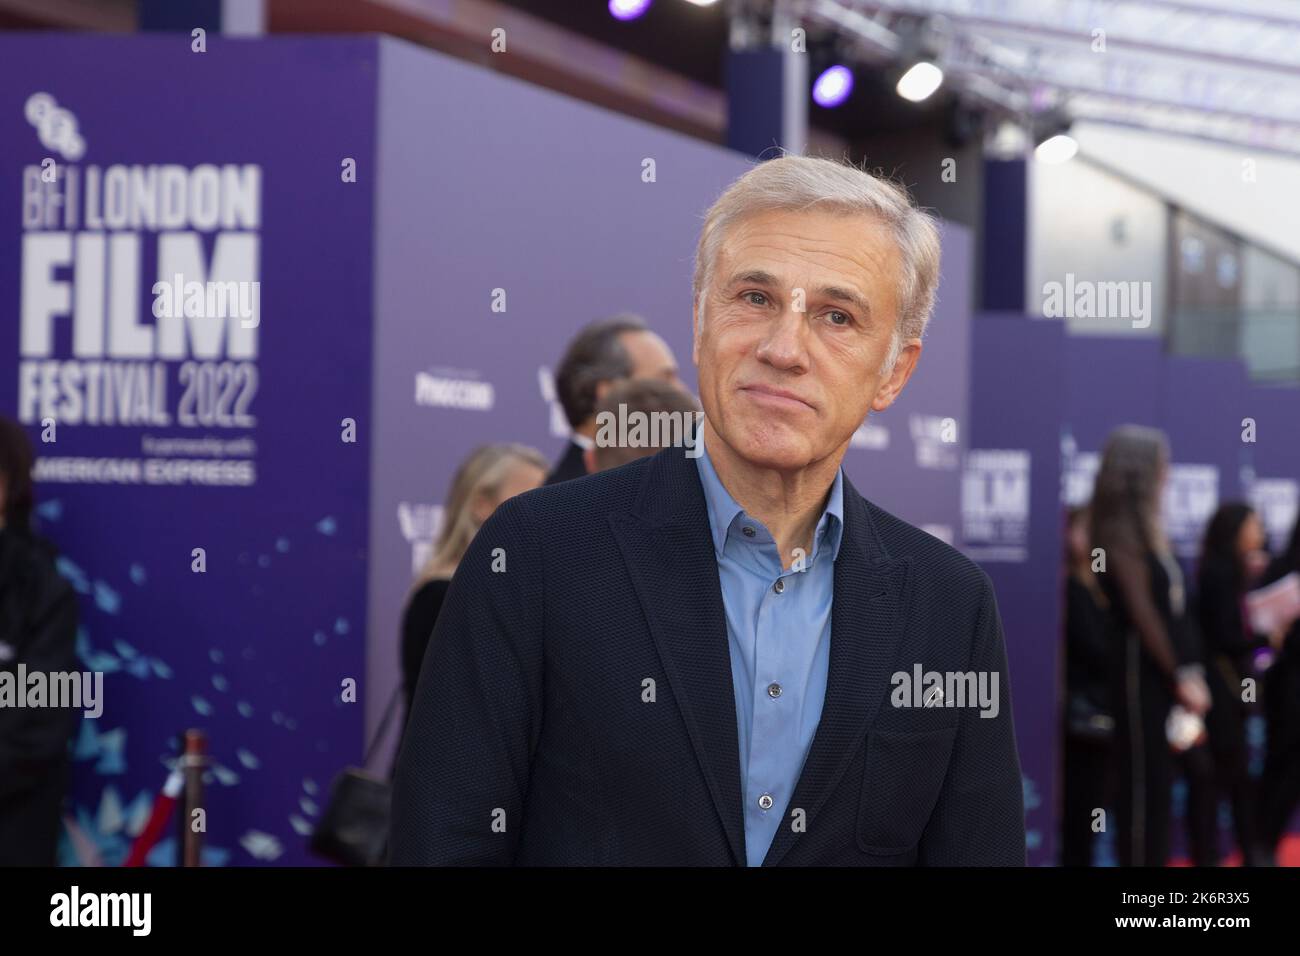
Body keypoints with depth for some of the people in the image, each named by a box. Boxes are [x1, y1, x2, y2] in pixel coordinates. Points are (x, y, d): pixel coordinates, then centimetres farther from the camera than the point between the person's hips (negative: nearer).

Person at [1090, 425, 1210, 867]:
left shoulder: (1146, 529, 14)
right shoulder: (1120, 533, -11)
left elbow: (1172, 610, 12)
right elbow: (1142, 613, -16)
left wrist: (1190, 673, 8)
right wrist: (1181, 676, -15)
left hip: (1166, 676, 8)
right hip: (1142, 671, -8)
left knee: (1158, 782, 10)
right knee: (1143, 783, -4)